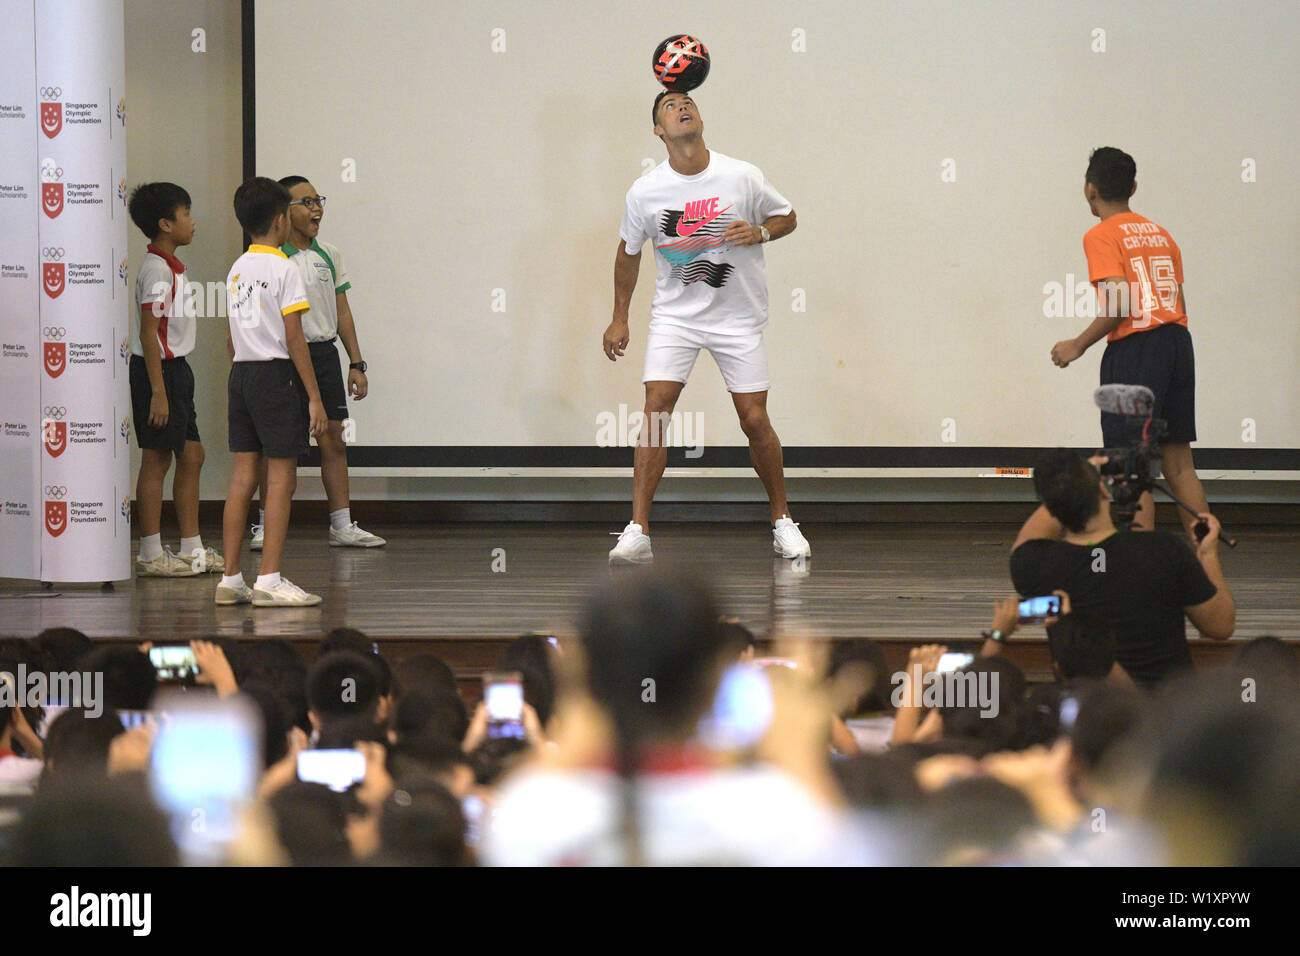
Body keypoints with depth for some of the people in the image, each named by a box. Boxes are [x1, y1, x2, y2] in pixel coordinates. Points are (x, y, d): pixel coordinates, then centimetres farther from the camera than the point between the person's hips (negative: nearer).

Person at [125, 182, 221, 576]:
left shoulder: (171, 266, 14)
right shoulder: (157, 269, -17)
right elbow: (148, 332, -21)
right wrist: (158, 391, -23)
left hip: (175, 368, 10)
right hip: (158, 370, -10)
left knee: (191, 455, 12)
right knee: (156, 459, -5)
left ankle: (192, 548, 19)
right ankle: (152, 555, 0)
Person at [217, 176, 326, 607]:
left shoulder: (238, 269, 12)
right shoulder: (284, 269, -11)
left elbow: (232, 337, 14)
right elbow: (293, 338, -14)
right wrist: (314, 397, -11)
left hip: (241, 375, 7)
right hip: (277, 375, -7)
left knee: (243, 476, 9)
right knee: (281, 477, -4)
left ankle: (230, 578, 9)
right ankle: (269, 580, -7)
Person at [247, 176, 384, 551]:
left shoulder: (329, 254, 10)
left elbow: (342, 312, 15)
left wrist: (356, 363, 12)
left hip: (324, 352, 5)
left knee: (333, 438, 3)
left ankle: (342, 525, 7)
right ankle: (265, 525, 6)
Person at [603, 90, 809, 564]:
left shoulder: (742, 177, -9)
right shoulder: (644, 192, -7)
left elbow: (787, 216, 6)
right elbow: (628, 252, 9)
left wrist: (759, 232, -16)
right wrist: (619, 319, 12)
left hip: (738, 319, 0)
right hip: (673, 316, 0)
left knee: (755, 421, -2)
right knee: (655, 412, -15)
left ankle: (782, 521, 19)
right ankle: (638, 533, -15)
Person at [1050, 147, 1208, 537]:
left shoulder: (1102, 236, -6)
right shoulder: (1160, 234, 16)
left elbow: (1121, 303, -16)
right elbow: (1179, 303, 14)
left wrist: (1078, 345, -6)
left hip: (1135, 347, -7)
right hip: (1178, 341, 7)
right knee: (1178, 465, 13)